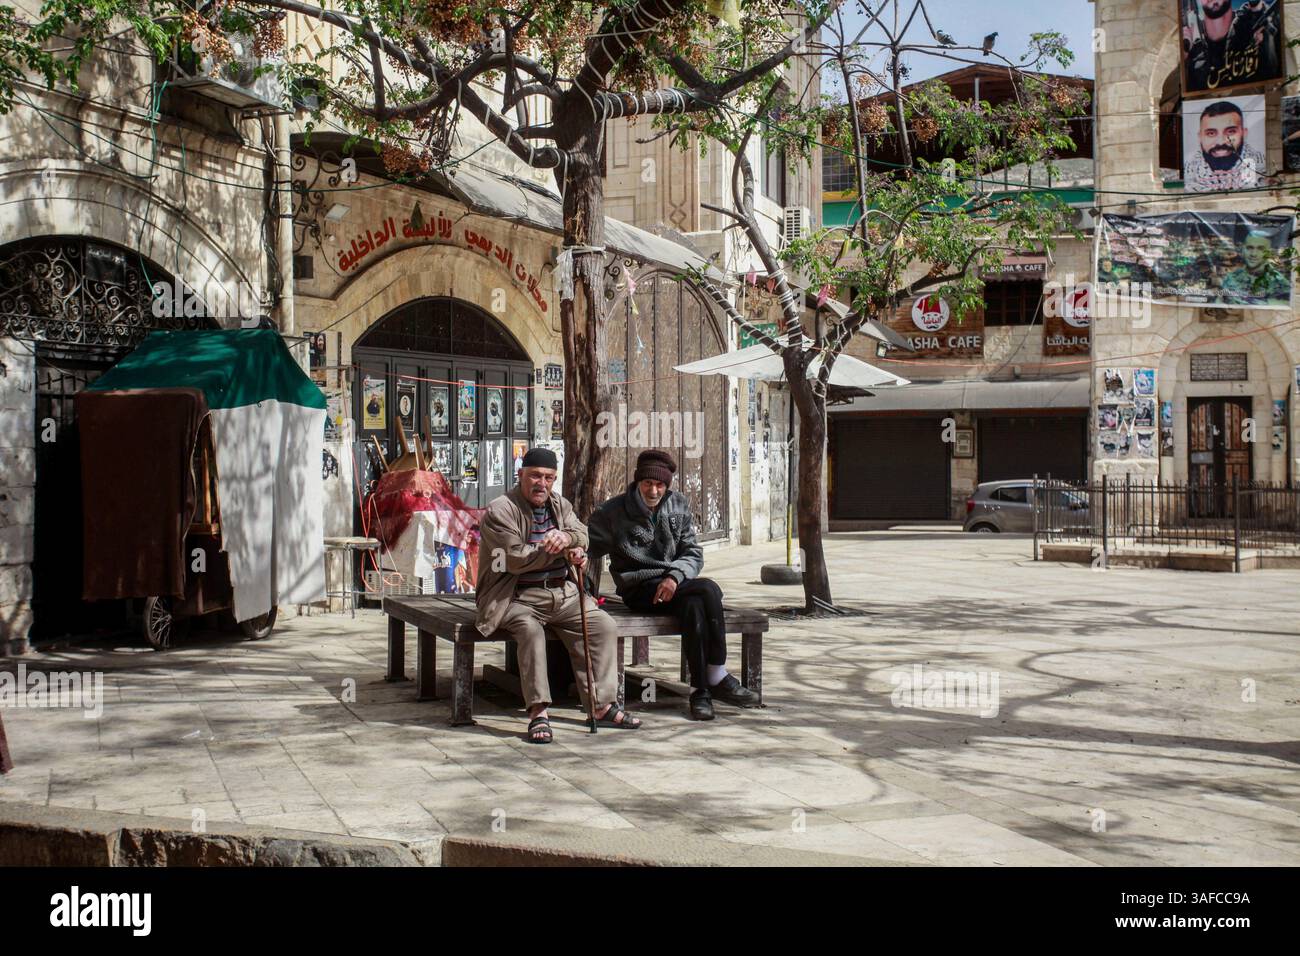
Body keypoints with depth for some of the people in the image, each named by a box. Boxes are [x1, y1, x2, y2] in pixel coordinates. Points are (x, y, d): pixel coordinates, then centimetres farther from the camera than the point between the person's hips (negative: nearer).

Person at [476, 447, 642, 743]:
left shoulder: (560, 506, 14)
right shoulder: (499, 511, -8)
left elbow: (583, 536, 2)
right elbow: (516, 558, -18)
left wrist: (567, 538, -23)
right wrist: (563, 549, -14)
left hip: (562, 593, 6)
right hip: (517, 597, -6)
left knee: (605, 626, -10)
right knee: (530, 629, -36)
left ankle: (603, 705, -5)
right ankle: (538, 711, -32)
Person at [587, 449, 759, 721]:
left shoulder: (679, 506, 9)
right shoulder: (613, 511, -1)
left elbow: (694, 554, 6)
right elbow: (590, 549, -5)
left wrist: (675, 577, -14)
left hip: (674, 584, 4)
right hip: (639, 589, -4)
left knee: (694, 606, -33)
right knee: (708, 590, -28)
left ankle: (700, 689, -22)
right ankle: (718, 677, -21)